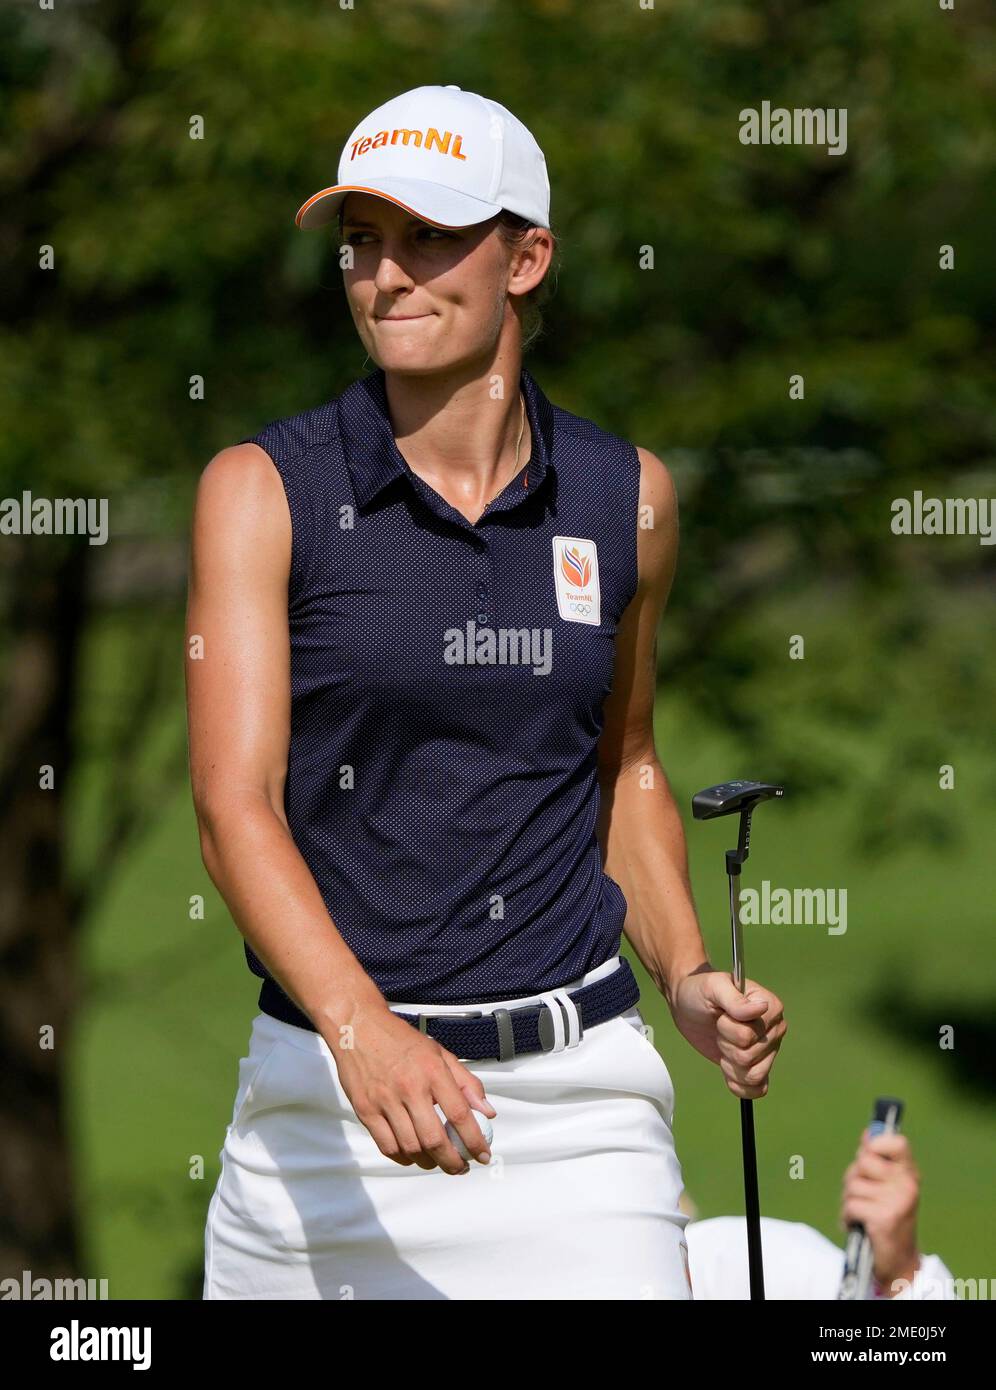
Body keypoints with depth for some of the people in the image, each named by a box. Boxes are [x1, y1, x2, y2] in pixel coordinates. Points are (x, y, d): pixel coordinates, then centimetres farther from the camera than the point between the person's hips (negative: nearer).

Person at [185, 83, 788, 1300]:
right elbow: (233, 803, -13)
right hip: (323, 1081, -1)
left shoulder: (626, 496, 7)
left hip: (573, 1096, 1)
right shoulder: (262, 490, -3)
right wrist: (360, 1028, -29)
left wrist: (687, 983, 5)